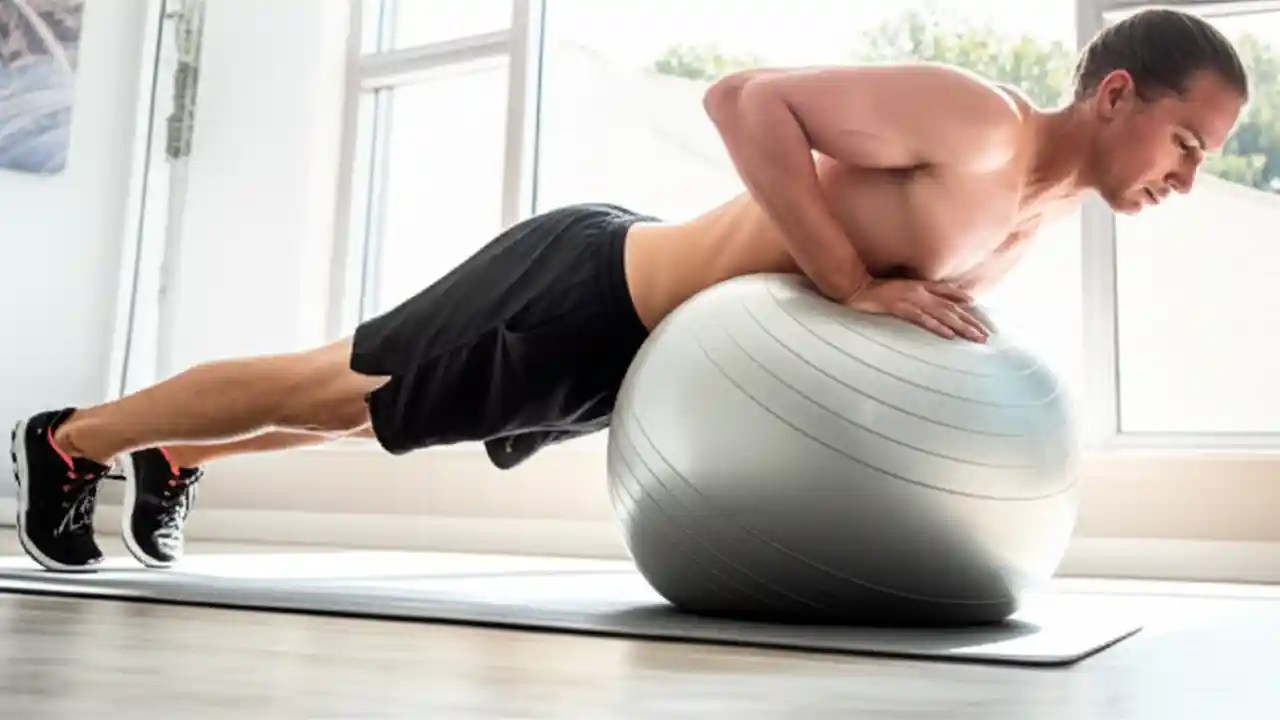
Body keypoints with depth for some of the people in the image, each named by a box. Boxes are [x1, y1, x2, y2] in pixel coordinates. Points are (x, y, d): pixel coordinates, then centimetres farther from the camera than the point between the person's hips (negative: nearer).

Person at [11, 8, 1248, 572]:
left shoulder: (1048, 205, 5)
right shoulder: (966, 118, -24)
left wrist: (913, 301, 3)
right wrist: (850, 281, -30)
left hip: (636, 341, 8)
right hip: (582, 292, -8)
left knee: (360, 409, 23)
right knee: (325, 393, 8)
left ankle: (170, 463, 47)